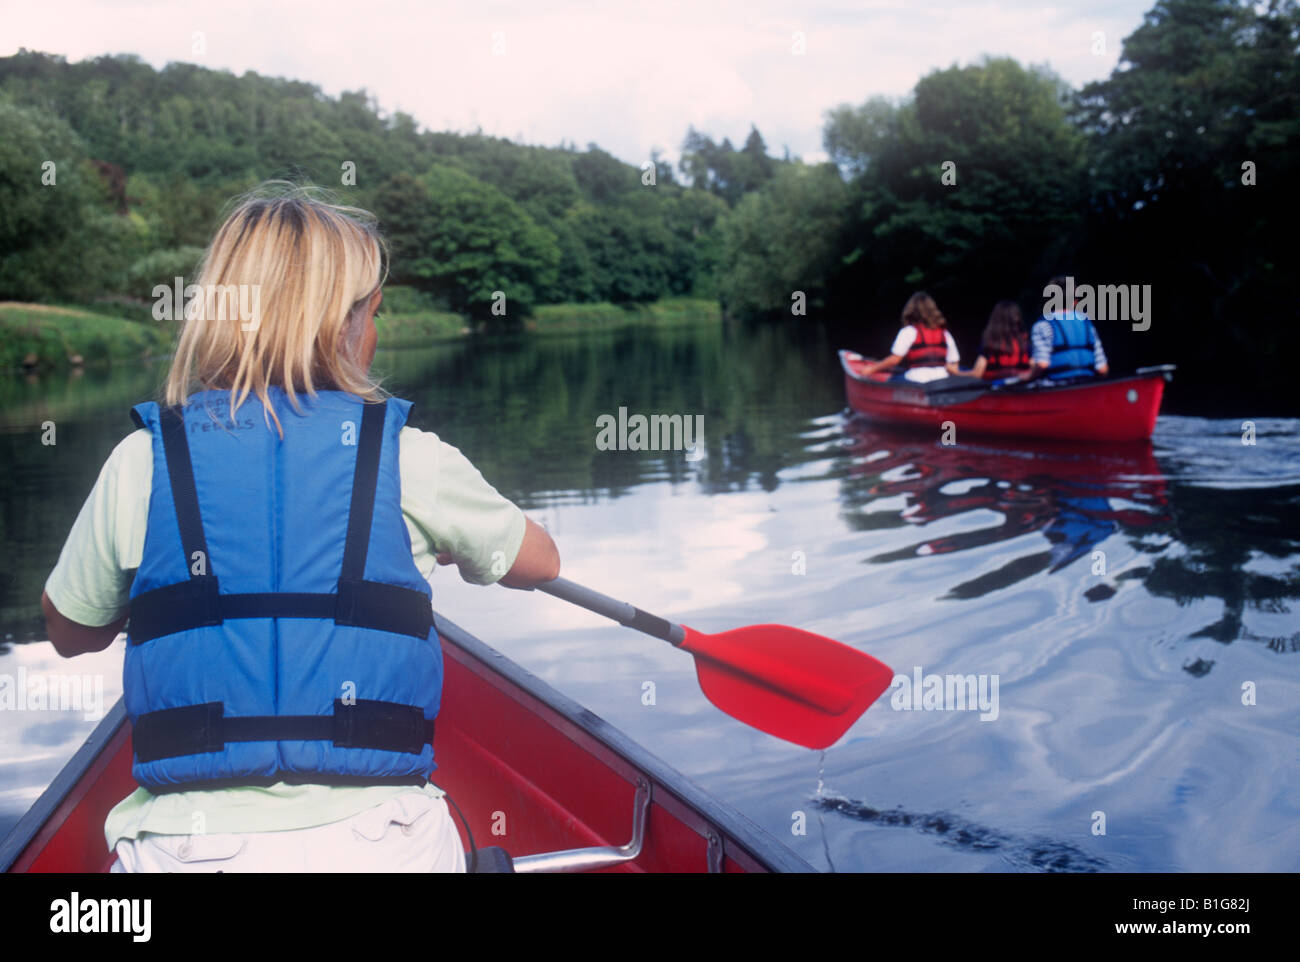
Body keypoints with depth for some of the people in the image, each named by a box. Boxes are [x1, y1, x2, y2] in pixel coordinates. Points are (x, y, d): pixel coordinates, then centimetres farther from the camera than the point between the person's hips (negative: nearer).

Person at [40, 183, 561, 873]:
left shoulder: (142, 462, -2)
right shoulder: (411, 459, -4)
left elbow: (71, 633, 14)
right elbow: (540, 561, 14)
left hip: (187, 846, 1)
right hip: (378, 843, 0)